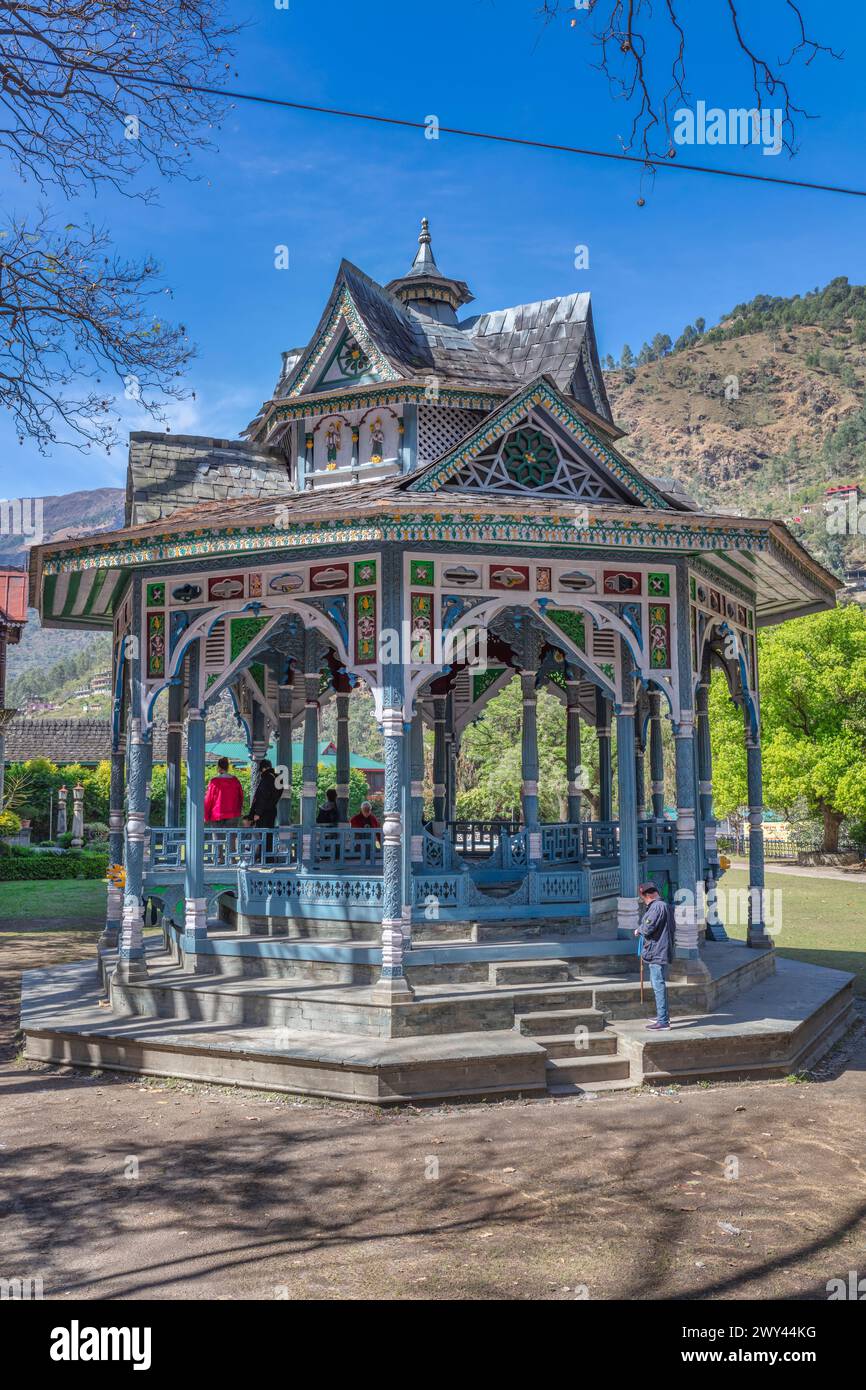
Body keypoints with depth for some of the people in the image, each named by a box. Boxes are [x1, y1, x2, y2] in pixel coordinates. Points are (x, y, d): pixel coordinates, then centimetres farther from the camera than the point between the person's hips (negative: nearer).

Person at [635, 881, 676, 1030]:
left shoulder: (657, 907, -18)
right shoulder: (665, 905, 15)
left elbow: (648, 928, -24)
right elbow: (673, 927, 24)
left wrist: (638, 930, -2)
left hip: (657, 952, -11)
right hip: (660, 952, 11)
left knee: (658, 985, -9)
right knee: (658, 984, 21)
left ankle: (663, 1021, -9)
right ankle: (663, 1015, 32)